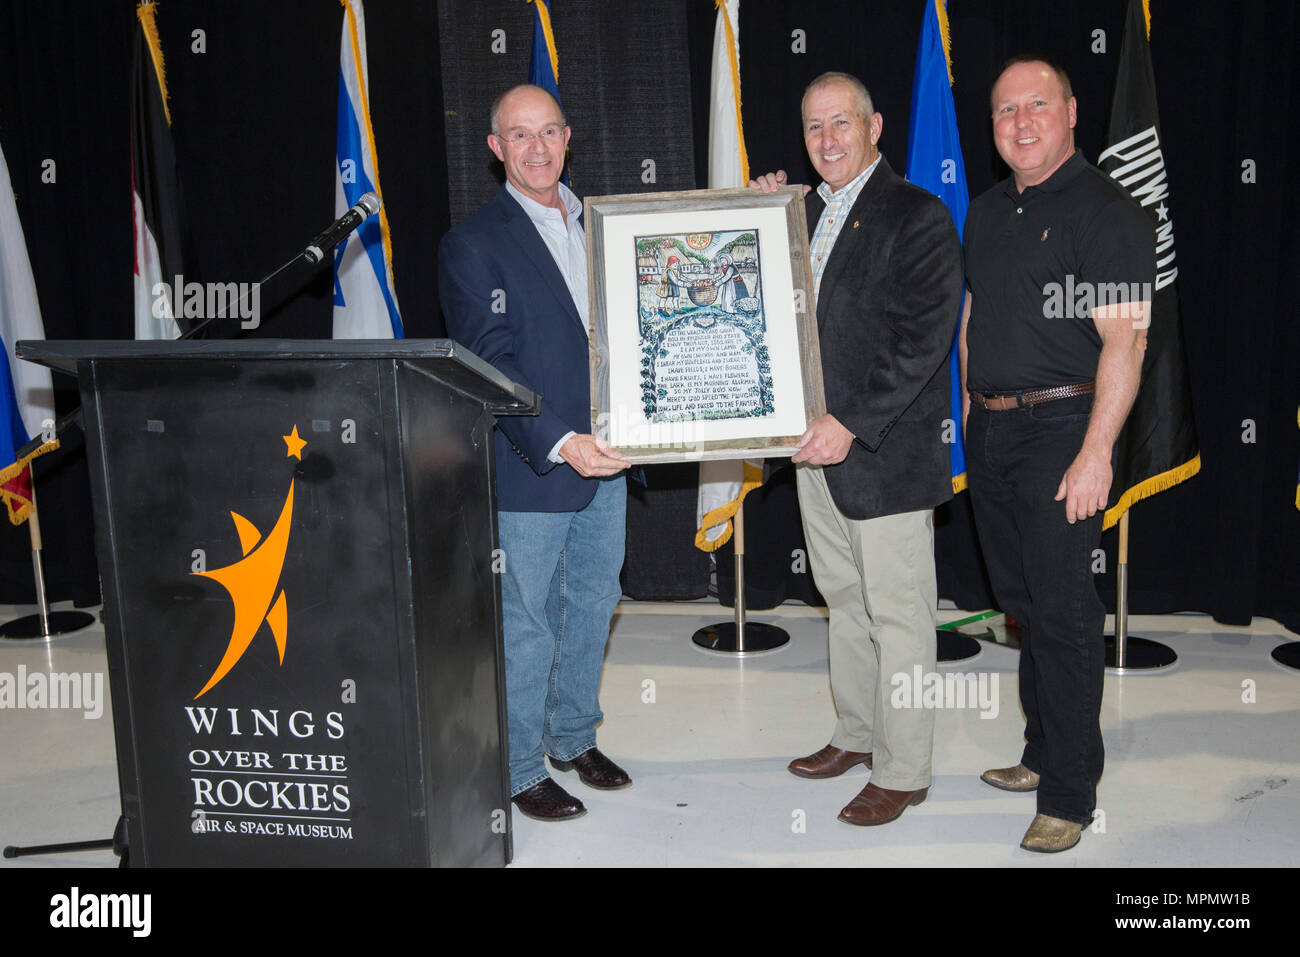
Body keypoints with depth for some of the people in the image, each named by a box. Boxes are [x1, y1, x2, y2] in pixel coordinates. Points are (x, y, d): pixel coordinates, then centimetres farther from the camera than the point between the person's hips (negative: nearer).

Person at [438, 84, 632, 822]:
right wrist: (559, 444, -25)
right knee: (526, 623, 5)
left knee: (592, 607, 17)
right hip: (530, 468, -6)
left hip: (605, 457, 6)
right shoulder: (474, 245, -7)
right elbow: (490, 366, -15)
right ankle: (522, 768, 22)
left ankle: (574, 737, 36)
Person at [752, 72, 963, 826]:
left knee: (898, 615, 2)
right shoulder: (810, 211, 13)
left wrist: (851, 423, -20)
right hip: (818, 446, 8)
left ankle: (903, 773, 15)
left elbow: (924, 339, -17)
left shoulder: (917, 217, -10)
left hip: (888, 453, -8)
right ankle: (856, 736, 35)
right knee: (845, 601, 19)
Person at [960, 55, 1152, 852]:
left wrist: (1096, 453, -22)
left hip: (1060, 429, -7)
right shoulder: (987, 212, 14)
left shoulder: (1106, 211, -10)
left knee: (1062, 612, -4)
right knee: (1023, 603, 15)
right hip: (989, 430, 8)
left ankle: (1069, 796, 6)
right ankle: (1042, 754, 29)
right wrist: (969, 405, 16)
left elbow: (1124, 340, -16)